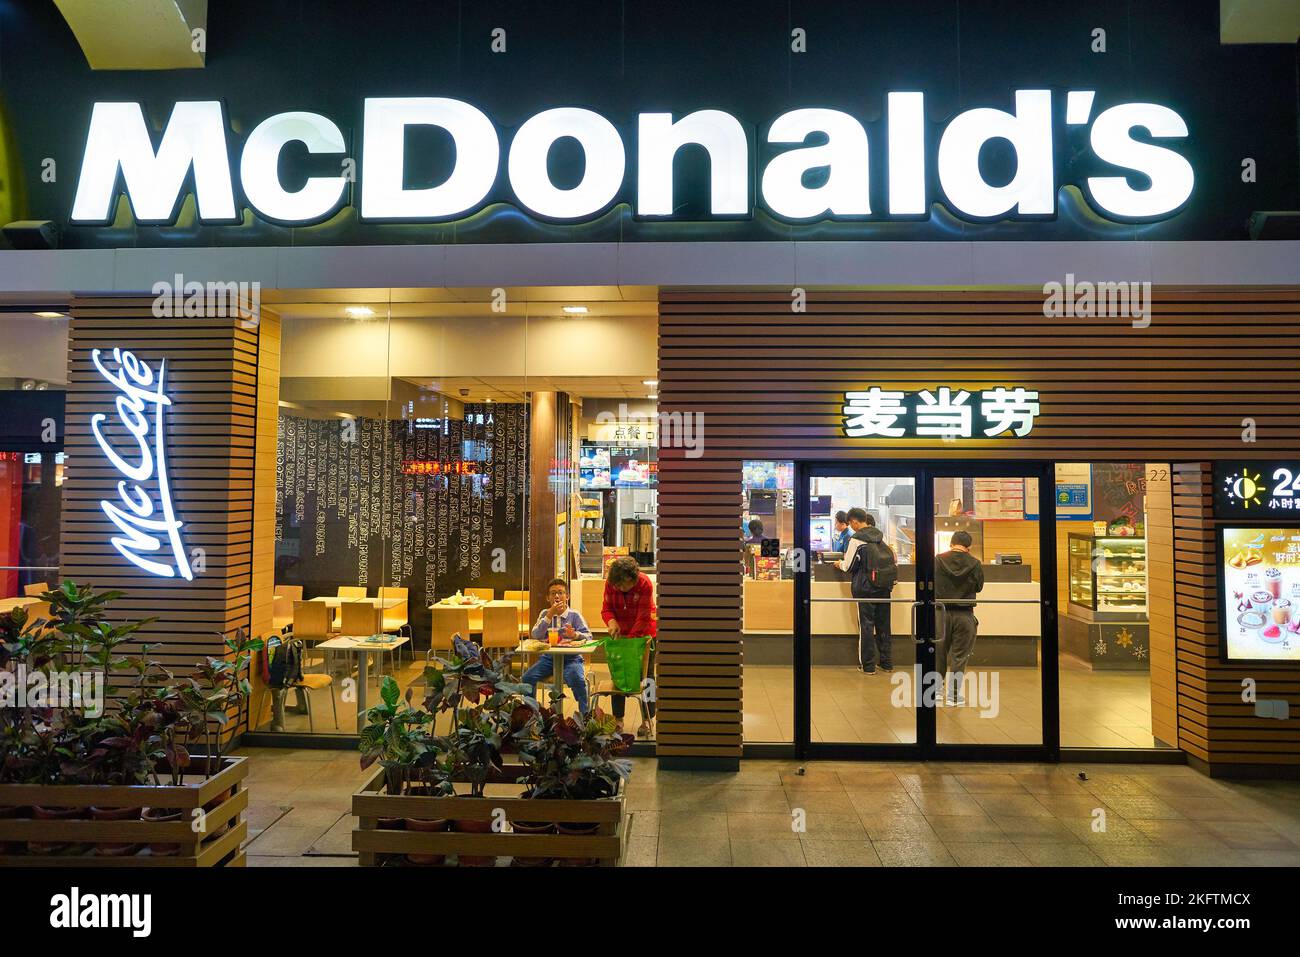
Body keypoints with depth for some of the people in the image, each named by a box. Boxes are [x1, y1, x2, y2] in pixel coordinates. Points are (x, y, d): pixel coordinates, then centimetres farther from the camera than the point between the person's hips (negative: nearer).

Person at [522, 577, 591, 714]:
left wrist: (575, 635, -30)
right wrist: (550, 615, -14)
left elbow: (588, 636, -8)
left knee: (577, 679, -32)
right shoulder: (545, 613, 8)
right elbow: (535, 635, -7)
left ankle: (584, 714, -15)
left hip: (571, 658, -3)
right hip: (549, 657, 3)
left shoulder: (574, 614, 1)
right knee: (527, 677, -16)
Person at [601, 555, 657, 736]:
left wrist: (630, 638, -30)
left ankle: (647, 721, 9)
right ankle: (618, 719, 14)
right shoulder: (610, 584, -13)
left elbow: (643, 618, -25)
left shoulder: (645, 584, -25)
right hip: (620, 631, 4)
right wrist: (611, 622, -29)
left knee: (646, 675, 1)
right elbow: (606, 608, -7)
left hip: (643, 632, -3)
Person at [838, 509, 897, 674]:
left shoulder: (856, 539, -11)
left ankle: (867, 665, 6)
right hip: (885, 586, 6)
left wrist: (840, 564, 14)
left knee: (866, 625, 2)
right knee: (883, 624, 14)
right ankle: (887, 663, 21)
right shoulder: (879, 535, 8)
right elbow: (894, 559, 12)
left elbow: (848, 566, -7)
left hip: (866, 587, -6)